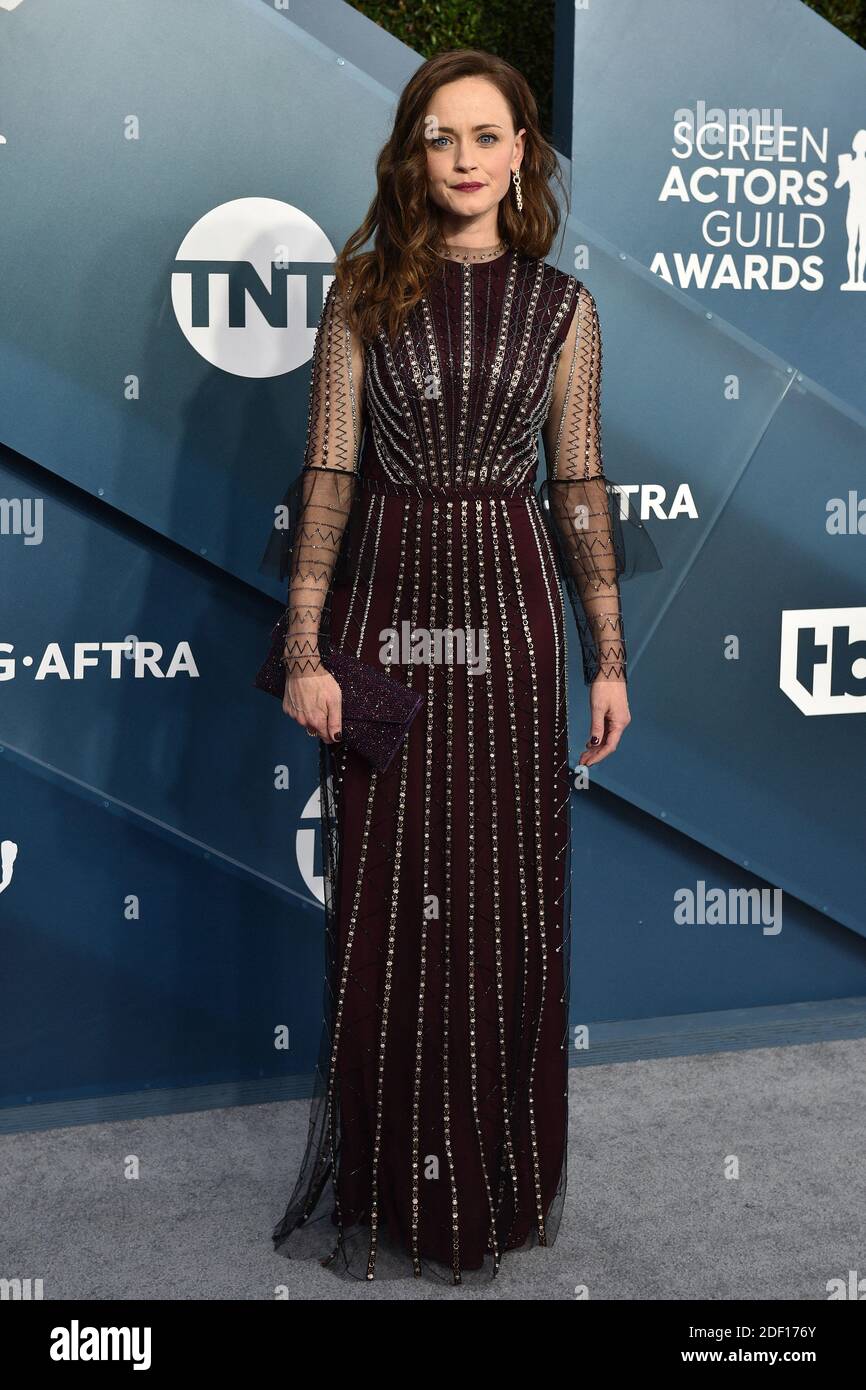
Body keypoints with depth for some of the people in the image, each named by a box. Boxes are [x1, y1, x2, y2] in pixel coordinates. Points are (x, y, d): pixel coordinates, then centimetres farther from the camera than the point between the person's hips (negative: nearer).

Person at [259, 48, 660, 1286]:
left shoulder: (560, 305, 6)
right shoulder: (364, 295, 3)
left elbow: (581, 486, 5)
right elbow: (329, 473, -2)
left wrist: (609, 656, 2)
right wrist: (306, 647, -9)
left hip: (512, 605, 1)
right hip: (387, 598, 0)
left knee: (507, 898, 7)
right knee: (386, 904, 5)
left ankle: (499, 1176, 26)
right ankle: (391, 1186, 23)